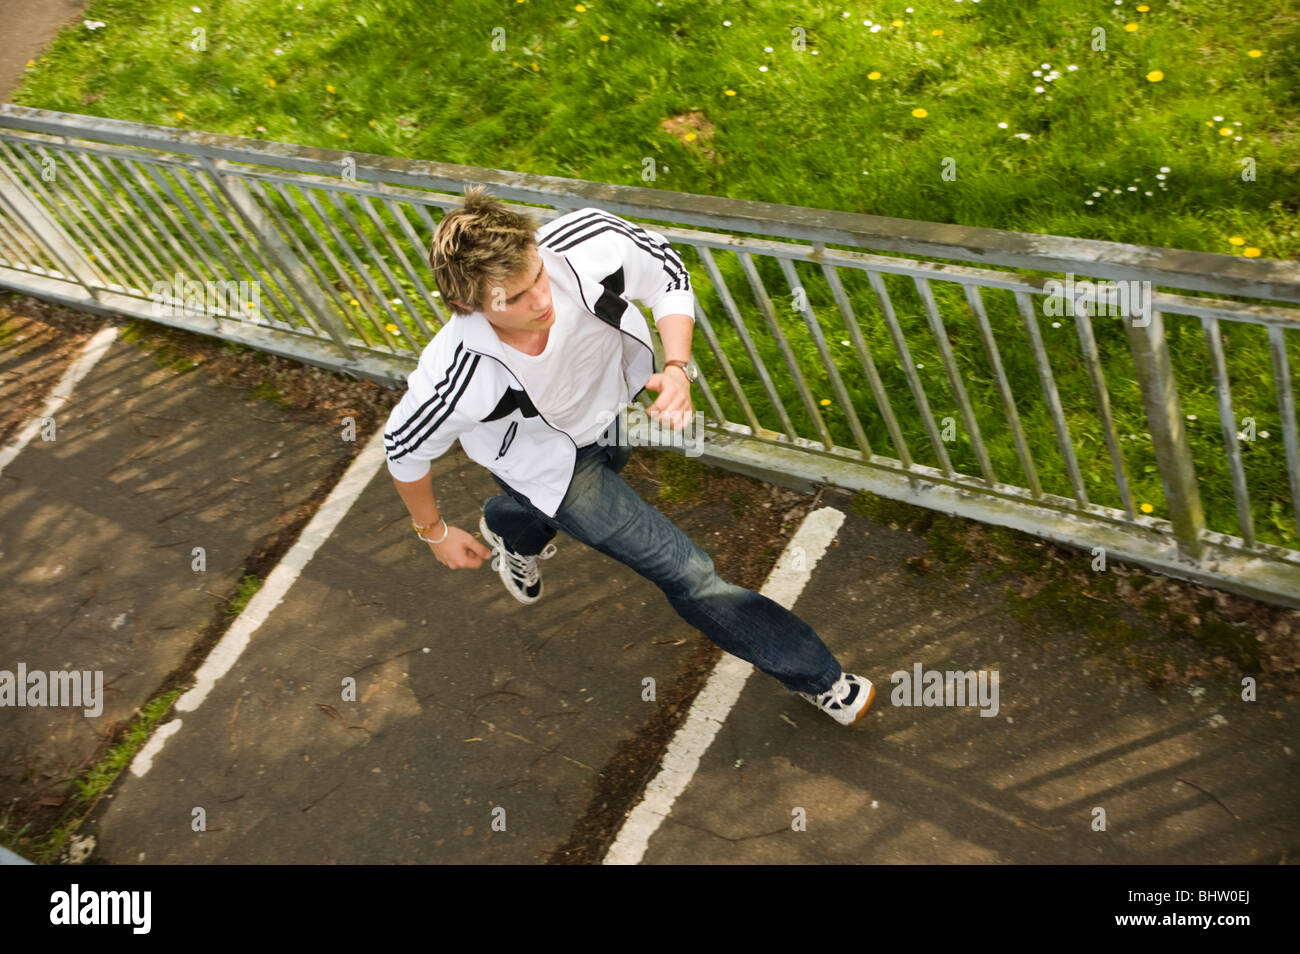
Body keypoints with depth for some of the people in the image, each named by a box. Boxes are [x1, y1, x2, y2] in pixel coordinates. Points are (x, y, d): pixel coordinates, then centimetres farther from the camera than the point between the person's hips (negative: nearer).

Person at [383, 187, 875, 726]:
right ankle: (815, 677, 17)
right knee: (685, 572, -5)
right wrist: (434, 533, -4)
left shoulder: (586, 245, -38)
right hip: (546, 455, -4)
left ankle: (509, 531, 74)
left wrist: (677, 368, -32)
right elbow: (405, 448, -20)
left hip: (604, 400, 5)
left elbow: (668, 274, -16)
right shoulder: (456, 382, -42)